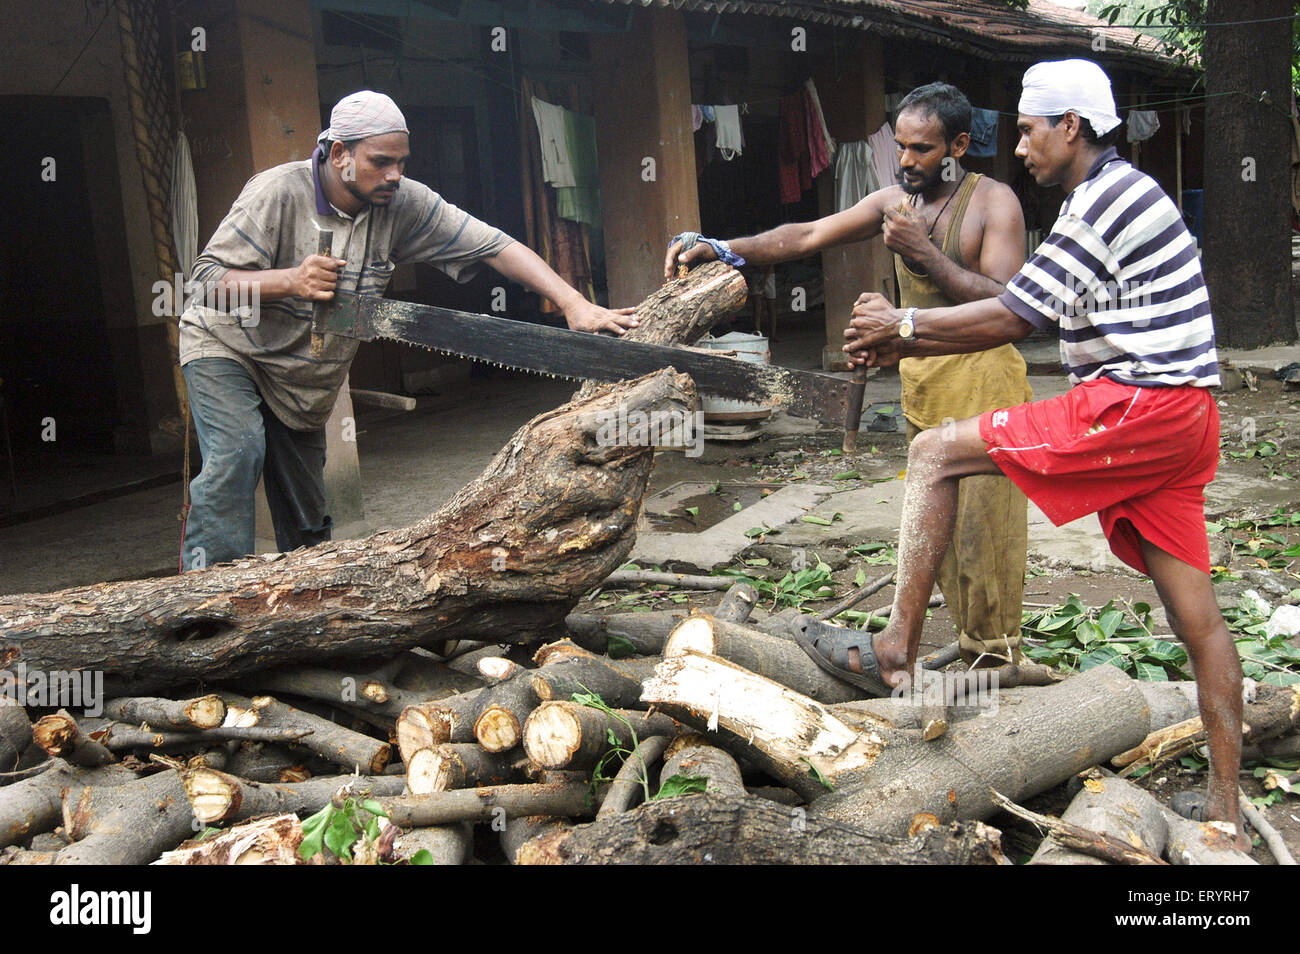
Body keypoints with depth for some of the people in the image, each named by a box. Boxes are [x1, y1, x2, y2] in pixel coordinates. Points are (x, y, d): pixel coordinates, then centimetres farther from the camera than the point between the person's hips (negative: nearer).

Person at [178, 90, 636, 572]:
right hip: (225, 350, -4)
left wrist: (575, 305, -27)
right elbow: (207, 280, -25)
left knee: (306, 514, 7)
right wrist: (290, 280, -41)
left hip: (305, 380, 5)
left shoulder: (401, 204, -14)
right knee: (237, 455, -28)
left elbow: (494, 245, -17)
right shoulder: (278, 194, -24)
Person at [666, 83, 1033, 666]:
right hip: (919, 379, 7)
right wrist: (722, 249, -6)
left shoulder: (993, 203, -8)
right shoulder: (894, 202, 9)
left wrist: (923, 252, -23)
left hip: (982, 381, -6)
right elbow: (807, 236, 5)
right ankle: (969, 641, 20)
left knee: (984, 523, -7)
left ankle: (998, 653, 5)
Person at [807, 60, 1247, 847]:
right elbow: (1026, 316, 22)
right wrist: (907, 350, 17)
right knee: (1194, 611, 10)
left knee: (935, 454, -8)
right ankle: (1227, 809, 16)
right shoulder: (1117, 196, 23)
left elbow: (1012, 318, -11)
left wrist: (905, 325, 2)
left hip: (1139, 405, -10)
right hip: (1178, 421, 10)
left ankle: (897, 653, -9)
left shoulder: (1107, 199, -9)